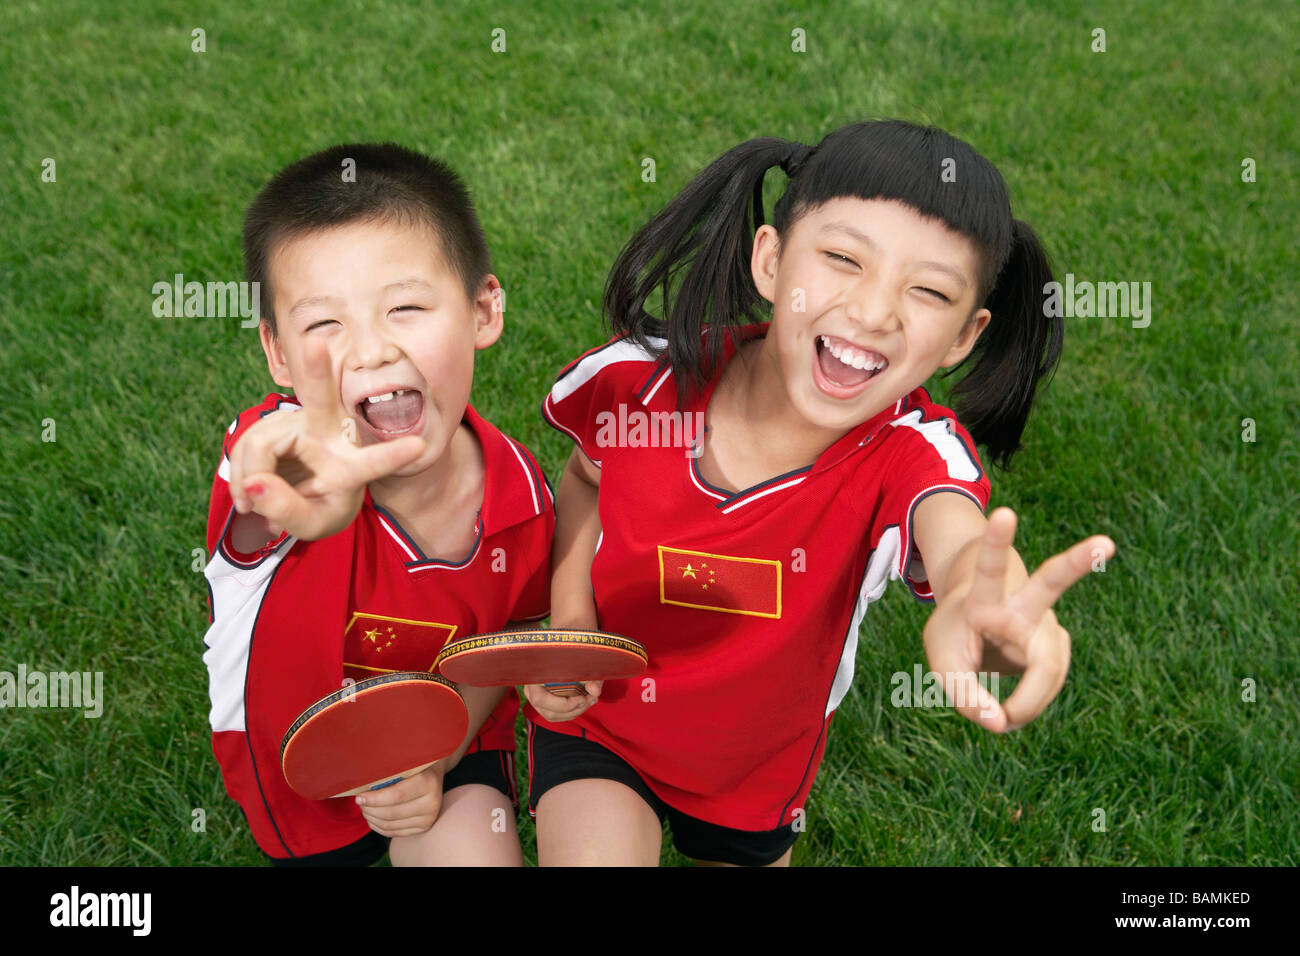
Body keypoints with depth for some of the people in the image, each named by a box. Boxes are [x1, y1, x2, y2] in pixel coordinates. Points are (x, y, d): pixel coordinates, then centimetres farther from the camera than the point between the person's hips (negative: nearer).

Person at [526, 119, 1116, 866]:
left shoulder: (913, 453, -30)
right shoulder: (641, 381, -24)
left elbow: (960, 534, -55)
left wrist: (978, 602, -79)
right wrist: (569, 618, -15)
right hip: (598, 721, -1)